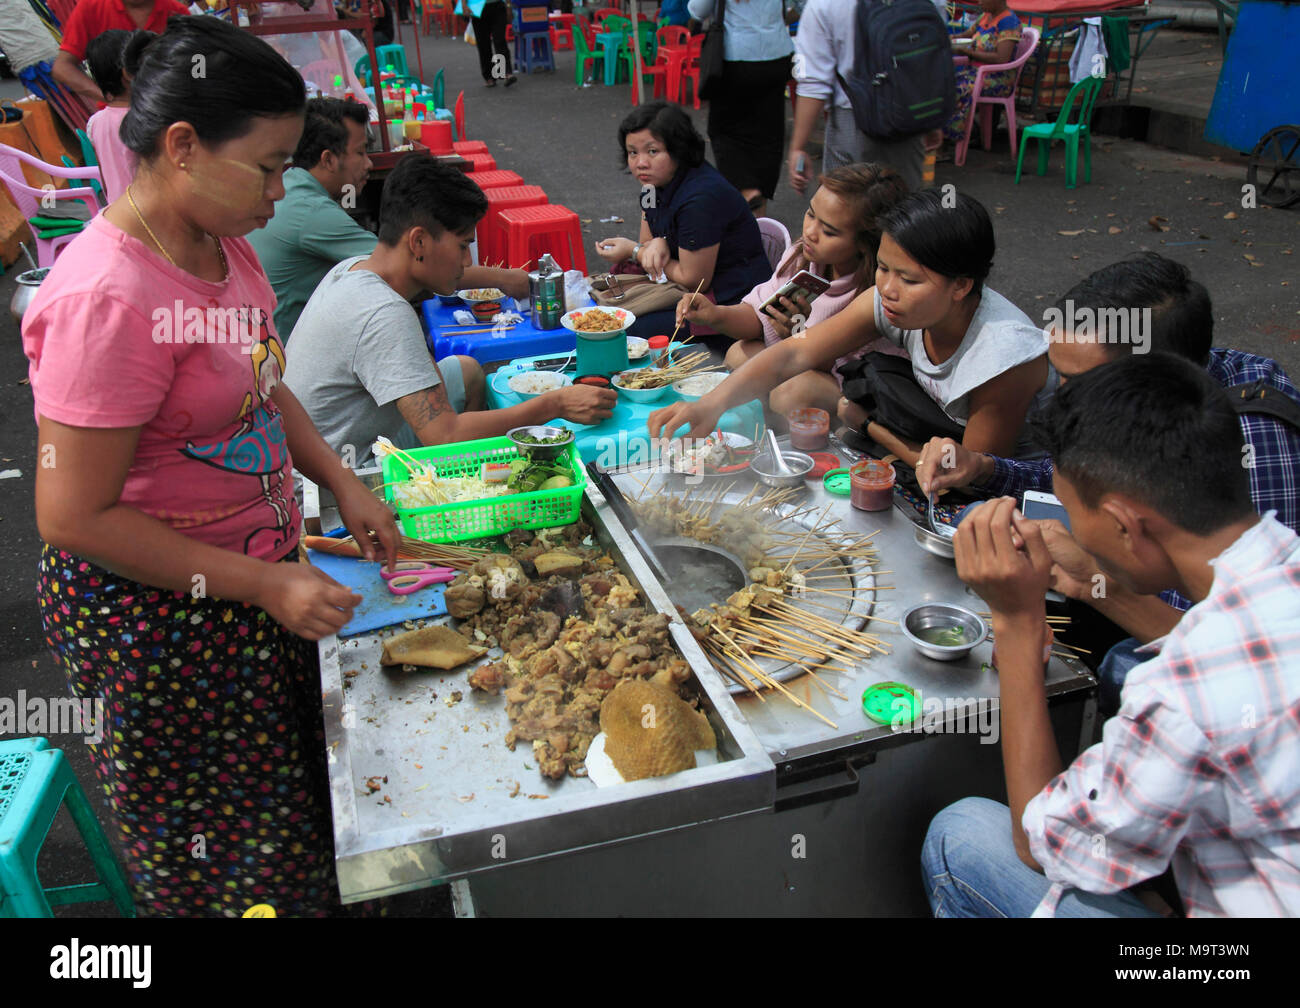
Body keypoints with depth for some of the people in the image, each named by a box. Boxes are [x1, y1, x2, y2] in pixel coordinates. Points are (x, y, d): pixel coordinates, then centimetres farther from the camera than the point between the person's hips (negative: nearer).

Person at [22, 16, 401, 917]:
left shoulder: (222, 243, 0)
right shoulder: (108, 298, -28)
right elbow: (75, 516, -24)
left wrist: (344, 484, 1)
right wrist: (266, 585, -23)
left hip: (256, 575, 8)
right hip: (155, 612, -8)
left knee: (292, 791, 24)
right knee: (219, 851, 13)